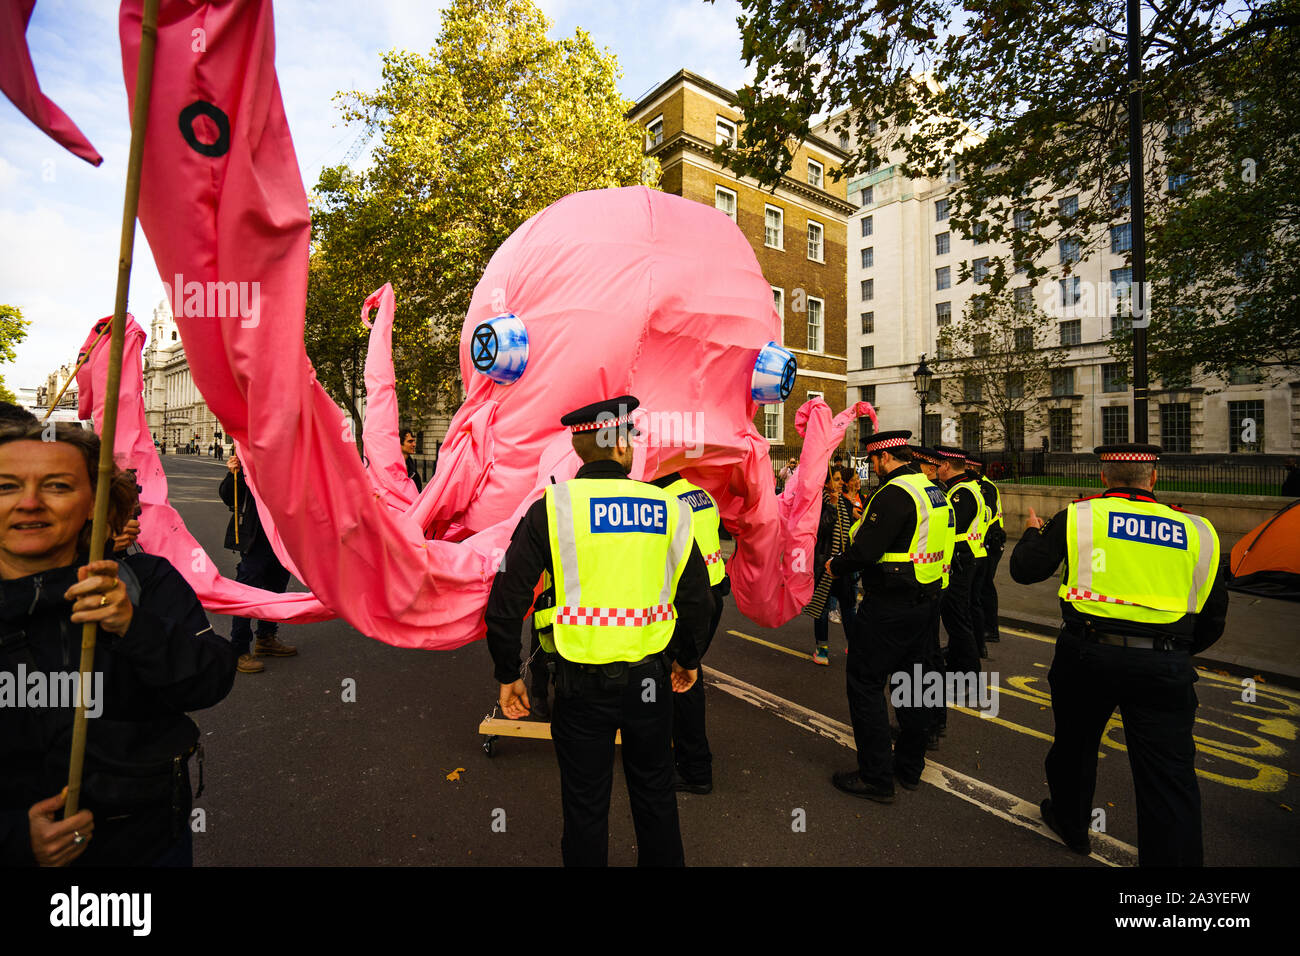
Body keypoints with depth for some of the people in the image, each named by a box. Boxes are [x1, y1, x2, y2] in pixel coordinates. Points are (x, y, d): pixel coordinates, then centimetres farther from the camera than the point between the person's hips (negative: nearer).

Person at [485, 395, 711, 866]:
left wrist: (508, 675, 5)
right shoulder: (667, 507, -6)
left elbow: (505, 602, -9)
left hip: (582, 681, -1)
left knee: (586, 804, 18)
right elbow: (697, 598, 0)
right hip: (651, 678, 2)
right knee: (655, 792, 24)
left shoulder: (552, 508, -10)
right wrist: (688, 659, 17)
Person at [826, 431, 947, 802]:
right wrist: (867, 523, 17)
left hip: (890, 604, -10)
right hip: (924, 600, 10)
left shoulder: (894, 493, -20)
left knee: (865, 684, 1)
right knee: (909, 679, 19)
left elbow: (864, 551, -24)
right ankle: (910, 767, 33)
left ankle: (877, 777, 10)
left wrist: (835, 566, -6)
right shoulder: (932, 490, 11)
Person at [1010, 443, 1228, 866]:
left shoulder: (1078, 516, -2)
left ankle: (1071, 823, 42)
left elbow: (1024, 570, 1)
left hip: (1088, 654, -1)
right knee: (1170, 775, 8)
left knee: (1075, 742, 21)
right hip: (1164, 665, 1)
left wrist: (1033, 532, 20)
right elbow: (1213, 617, 13)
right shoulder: (1196, 530, 7)